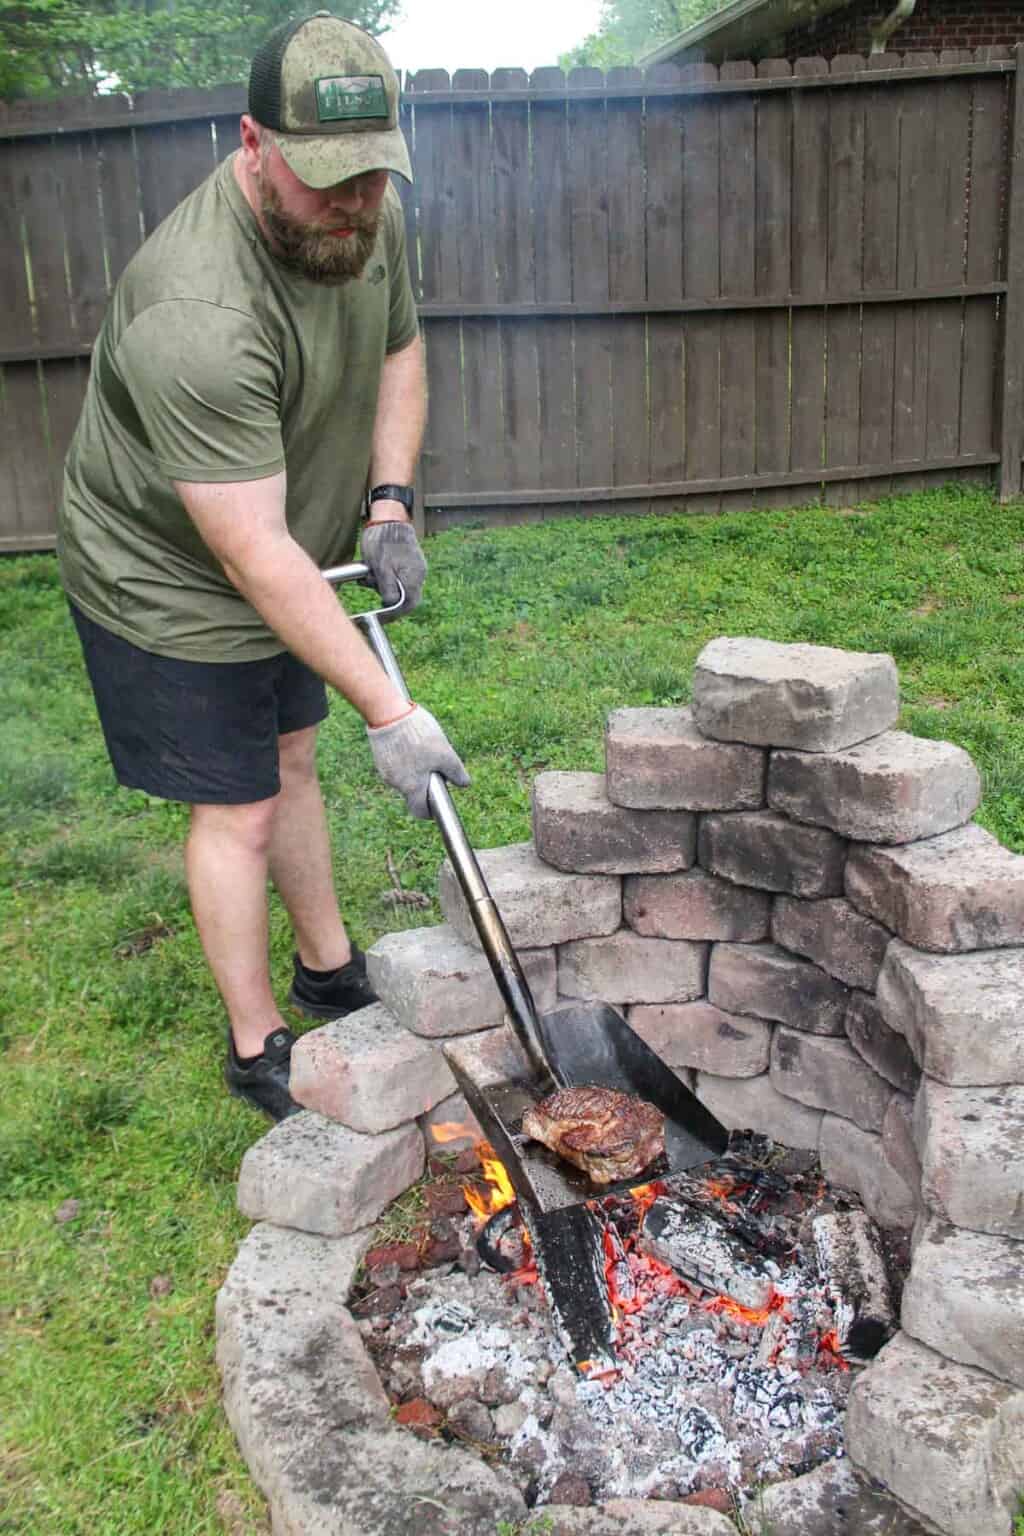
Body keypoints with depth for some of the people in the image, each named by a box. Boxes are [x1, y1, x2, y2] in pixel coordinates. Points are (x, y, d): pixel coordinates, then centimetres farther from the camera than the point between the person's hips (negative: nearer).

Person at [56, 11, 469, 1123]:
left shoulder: (367, 219, -11)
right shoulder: (194, 313, -37)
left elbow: (398, 354, 9)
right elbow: (255, 557, -38)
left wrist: (389, 505, -6)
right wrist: (388, 714, -36)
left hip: (290, 561, 8)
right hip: (172, 584, -7)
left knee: (288, 761, 19)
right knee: (236, 812, 0)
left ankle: (330, 971, 38)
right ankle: (257, 1047, 19)